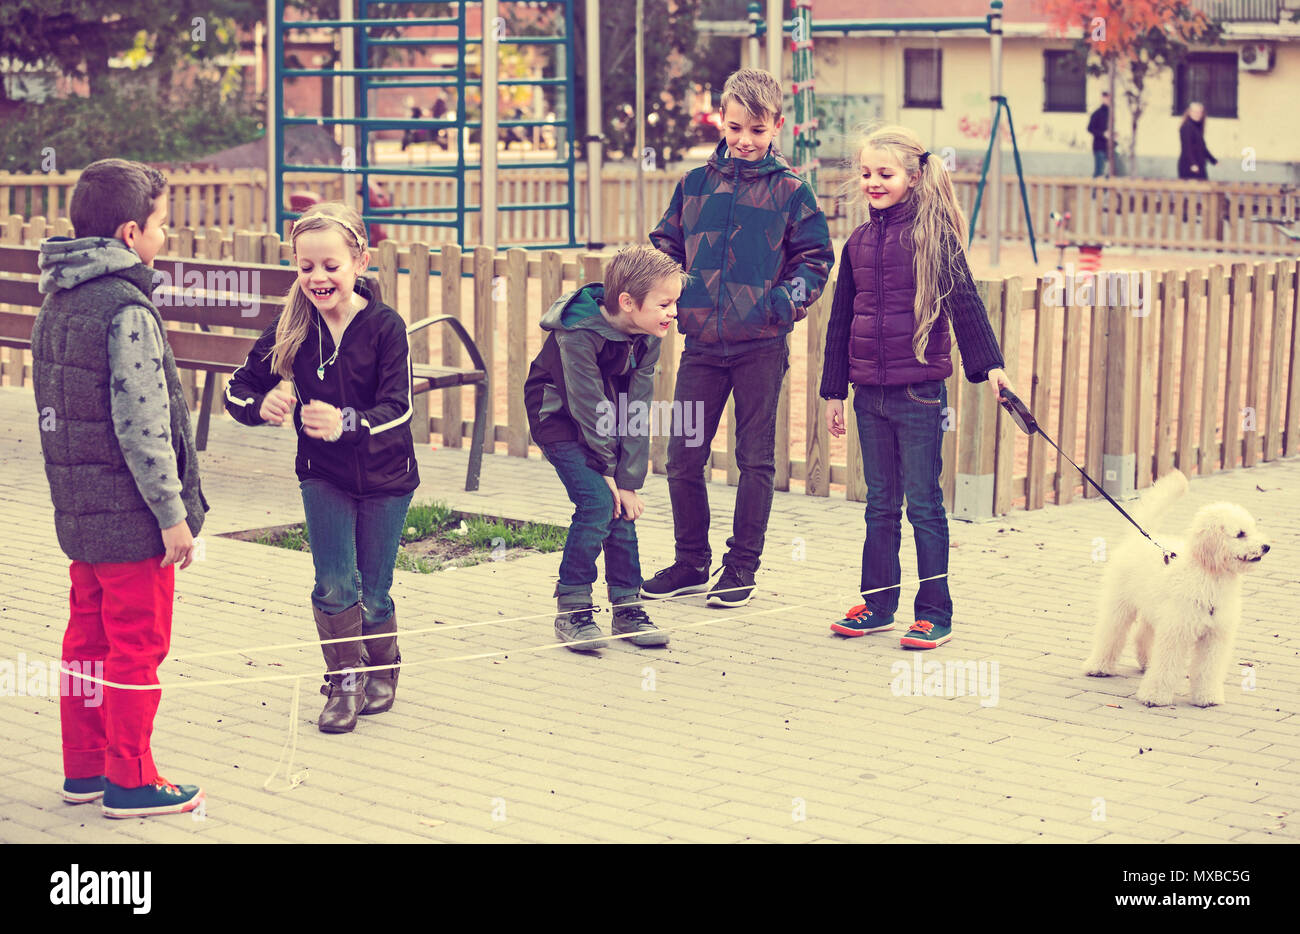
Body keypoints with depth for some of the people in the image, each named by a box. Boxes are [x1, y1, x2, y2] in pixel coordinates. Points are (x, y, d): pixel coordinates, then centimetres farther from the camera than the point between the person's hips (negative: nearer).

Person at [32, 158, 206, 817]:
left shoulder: (56, 303, 9)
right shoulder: (127, 310, -19)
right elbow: (141, 426, -22)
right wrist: (173, 513, -17)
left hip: (78, 510, 9)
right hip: (130, 516, -9)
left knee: (88, 637, 16)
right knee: (137, 646, 1)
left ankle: (84, 768, 25)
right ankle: (130, 782, 8)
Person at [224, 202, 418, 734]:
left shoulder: (385, 327, -16)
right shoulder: (291, 329, -8)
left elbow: (398, 410, -23)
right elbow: (238, 390, -4)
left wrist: (346, 423, -42)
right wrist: (262, 405, -28)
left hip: (384, 476, -2)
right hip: (323, 474, 2)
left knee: (372, 594, 6)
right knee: (334, 587, -7)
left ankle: (382, 673, 33)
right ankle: (344, 682, 14)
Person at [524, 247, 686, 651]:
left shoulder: (646, 338, -11)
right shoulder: (580, 334, -31)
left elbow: (635, 413, -10)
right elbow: (587, 406, -25)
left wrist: (628, 480, -14)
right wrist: (608, 470, -18)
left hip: (603, 422, 6)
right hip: (558, 416, -6)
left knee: (621, 504, -2)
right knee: (597, 501, -18)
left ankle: (627, 606, 9)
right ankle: (571, 609, -8)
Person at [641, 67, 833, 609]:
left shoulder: (790, 190, -1)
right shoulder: (695, 184, 8)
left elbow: (815, 256, 2)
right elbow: (667, 245, 17)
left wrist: (790, 297, -15)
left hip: (761, 345, -3)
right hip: (702, 341, 3)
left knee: (755, 459, 5)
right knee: (682, 457, 4)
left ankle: (741, 566, 16)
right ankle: (690, 563, 20)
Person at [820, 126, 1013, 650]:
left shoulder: (933, 236, -6)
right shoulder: (858, 243, 10)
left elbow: (964, 302, -8)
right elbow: (841, 321, 15)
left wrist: (988, 364, -15)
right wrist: (834, 390, 16)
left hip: (919, 391, -5)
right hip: (870, 394, 5)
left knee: (924, 504, 0)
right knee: (880, 505, 13)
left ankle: (935, 613, 7)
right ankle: (877, 605, 21)